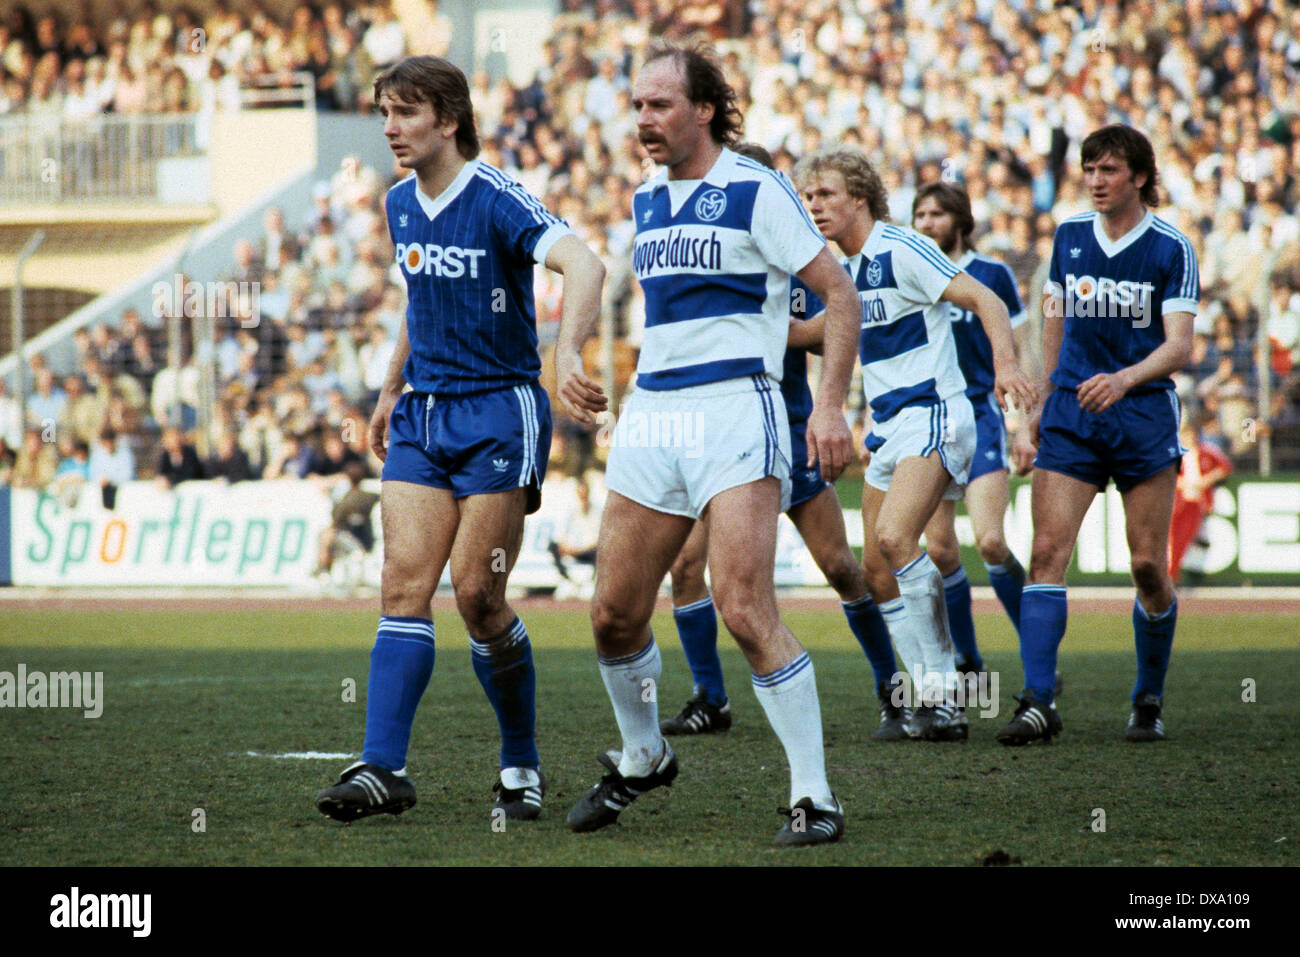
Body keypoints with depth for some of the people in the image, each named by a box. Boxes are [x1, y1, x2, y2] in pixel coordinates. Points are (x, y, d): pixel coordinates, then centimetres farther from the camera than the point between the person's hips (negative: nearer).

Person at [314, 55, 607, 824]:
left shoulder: (498, 200, -15)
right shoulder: (401, 206, 9)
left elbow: (583, 264, -30)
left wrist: (569, 354, -45)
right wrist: (392, 390, 29)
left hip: (500, 414, -6)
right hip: (423, 415, 6)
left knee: (479, 596, -6)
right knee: (405, 586, -5)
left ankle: (523, 764, 11)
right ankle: (385, 768, -10)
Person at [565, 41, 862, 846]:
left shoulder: (756, 192, -6)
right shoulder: (648, 201, 15)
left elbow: (841, 294, -7)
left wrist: (832, 406, -15)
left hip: (735, 409, -7)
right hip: (652, 413, 7)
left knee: (746, 610, -17)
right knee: (614, 616, 6)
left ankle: (815, 797, -12)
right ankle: (642, 758, 30)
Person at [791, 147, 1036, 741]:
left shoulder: (900, 251, -12)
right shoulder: (846, 270, 14)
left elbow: (985, 301, -18)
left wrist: (1005, 363, -32)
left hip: (931, 416, -10)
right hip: (888, 426, 10)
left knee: (894, 536, -27)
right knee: (878, 572, 4)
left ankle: (943, 692, -21)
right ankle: (934, 700, 8)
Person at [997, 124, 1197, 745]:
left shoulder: (1170, 248, -5)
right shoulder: (1069, 235, 8)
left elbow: (1179, 345, -12)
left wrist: (1124, 379, -29)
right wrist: (1044, 398, 18)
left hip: (1144, 414, -3)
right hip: (1071, 414, 3)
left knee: (1148, 566, -2)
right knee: (1047, 551, -12)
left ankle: (1149, 700, 17)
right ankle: (1038, 702, -16)